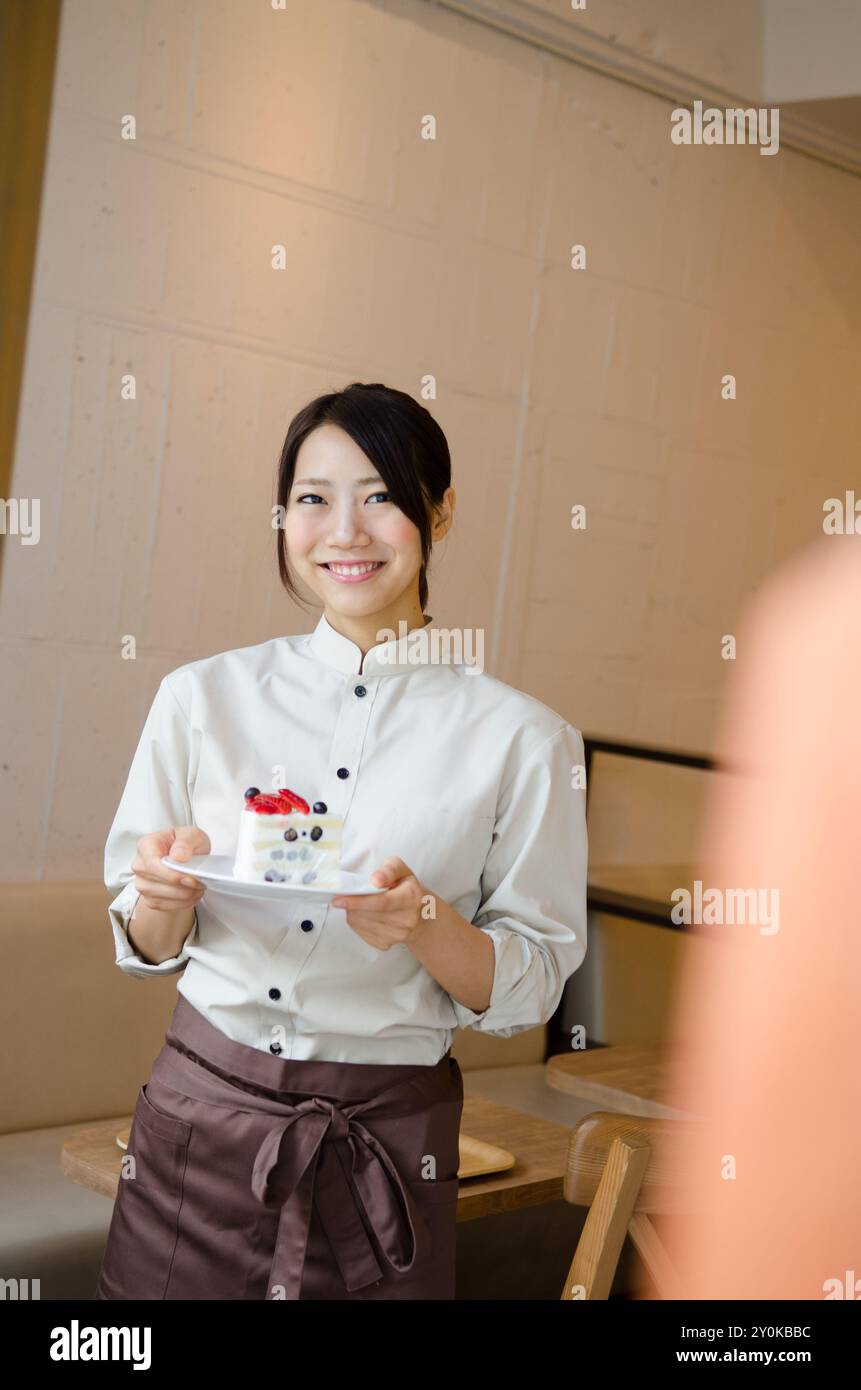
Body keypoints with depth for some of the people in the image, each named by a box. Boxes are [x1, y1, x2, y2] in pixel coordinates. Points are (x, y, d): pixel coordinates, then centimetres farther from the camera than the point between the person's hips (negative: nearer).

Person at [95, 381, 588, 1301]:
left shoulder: (521, 739, -6)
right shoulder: (202, 697, -1)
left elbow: (533, 984, -3)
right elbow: (147, 945, 7)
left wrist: (426, 923, -21)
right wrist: (168, 896, -15)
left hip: (386, 1147, -1)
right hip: (201, 1113, 2)